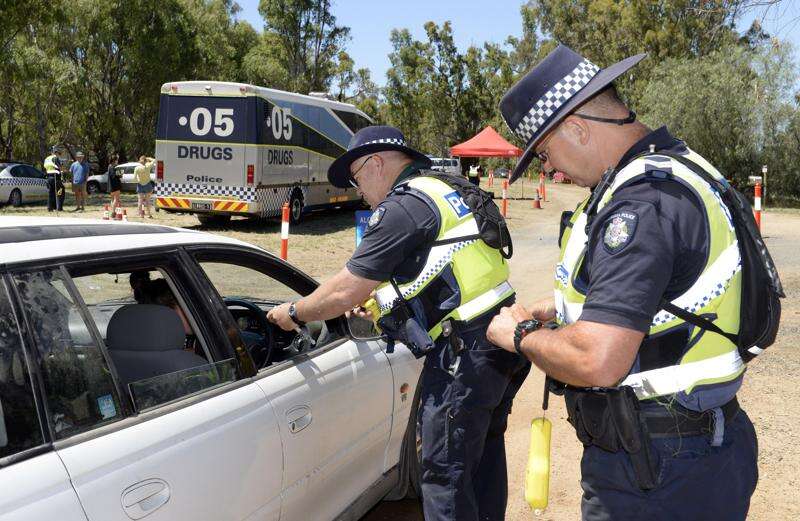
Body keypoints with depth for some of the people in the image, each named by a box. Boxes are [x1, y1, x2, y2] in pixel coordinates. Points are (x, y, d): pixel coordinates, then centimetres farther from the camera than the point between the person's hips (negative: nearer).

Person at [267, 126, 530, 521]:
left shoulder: (403, 207, -12)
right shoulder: (445, 191, 17)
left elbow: (343, 292, -11)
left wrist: (293, 313, 5)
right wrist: (375, 300, 27)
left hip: (464, 352, -10)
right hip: (499, 339, 10)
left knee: (445, 471, 0)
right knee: (483, 453, 22)